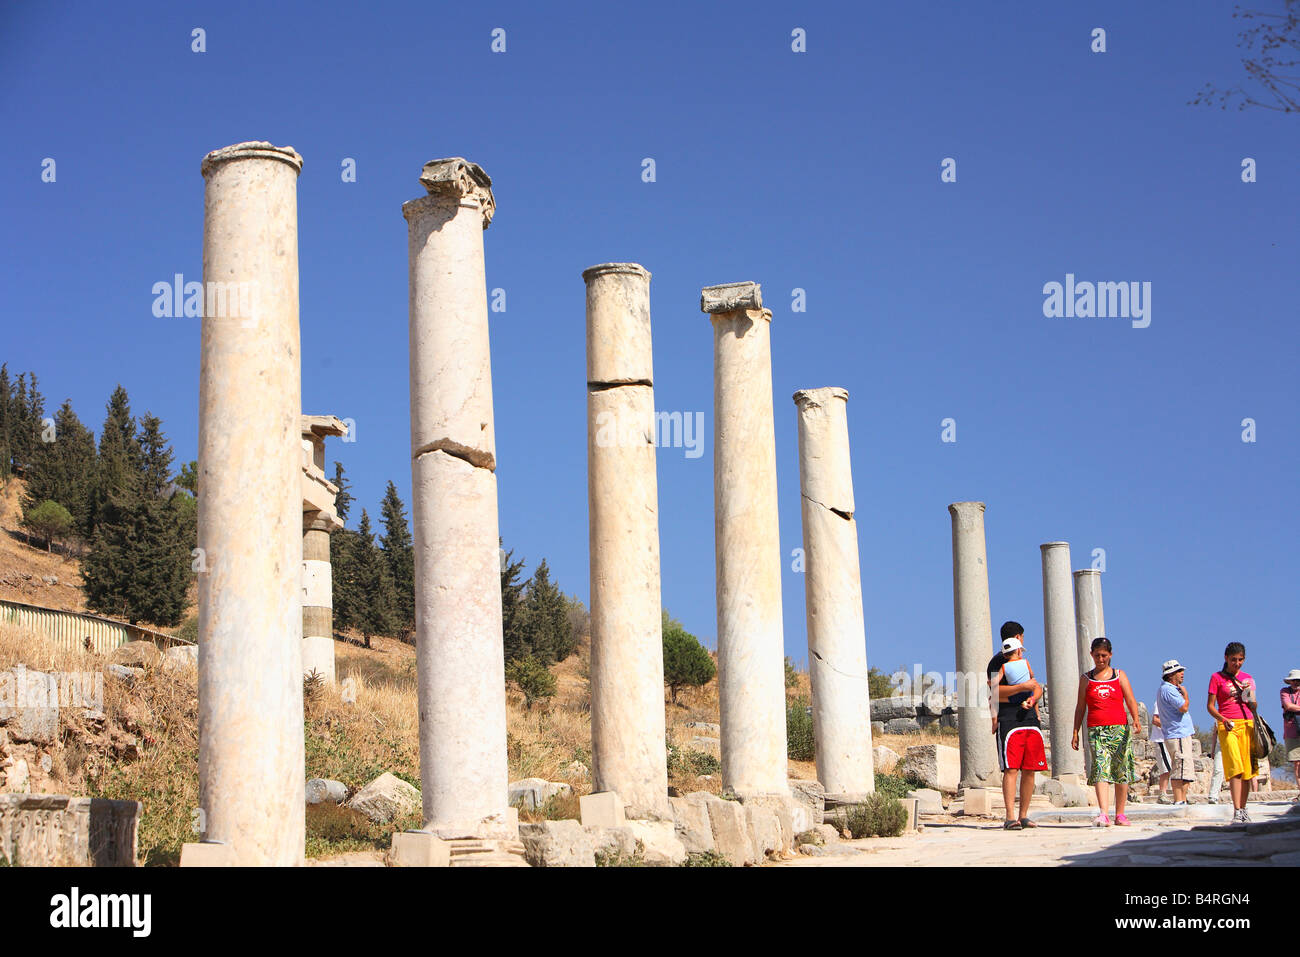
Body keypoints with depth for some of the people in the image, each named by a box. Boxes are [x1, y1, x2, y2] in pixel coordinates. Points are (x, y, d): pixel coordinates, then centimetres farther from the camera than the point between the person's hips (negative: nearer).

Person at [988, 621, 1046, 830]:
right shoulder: (998, 662, -1)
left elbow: (1037, 687, 21)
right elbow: (995, 692, -14)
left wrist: (1032, 699, -1)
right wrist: (1022, 687, -19)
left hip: (1030, 719, 7)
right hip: (1008, 720, -7)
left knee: (1029, 770, 5)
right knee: (1011, 769, -12)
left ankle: (1023, 816, 11)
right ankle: (1010, 817, -15)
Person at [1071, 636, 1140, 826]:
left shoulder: (1119, 675, 12)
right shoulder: (1086, 679, 12)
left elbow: (1130, 700, 6)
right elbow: (1080, 707, 13)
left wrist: (1135, 719, -13)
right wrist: (1075, 733, 8)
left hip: (1119, 728, 1)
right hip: (1096, 730, -1)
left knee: (1121, 771, 2)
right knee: (1100, 770, -15)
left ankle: (1120, 814, 14)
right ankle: (1103, 815, -24)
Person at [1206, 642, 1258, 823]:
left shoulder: (1248, 679, 16)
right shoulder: (1217, 677, 5)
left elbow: (1253, 706, 16)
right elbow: (1210, 706, 2)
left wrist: (1250, 698, -6)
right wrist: (1223, 719, -15)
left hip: (1247, 724, 4)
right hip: (1227, 726, -4)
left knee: (1247, 769, 1)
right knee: (1235, 767, -15)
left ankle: (1243, 810, 10)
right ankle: (1237, 812, -21)